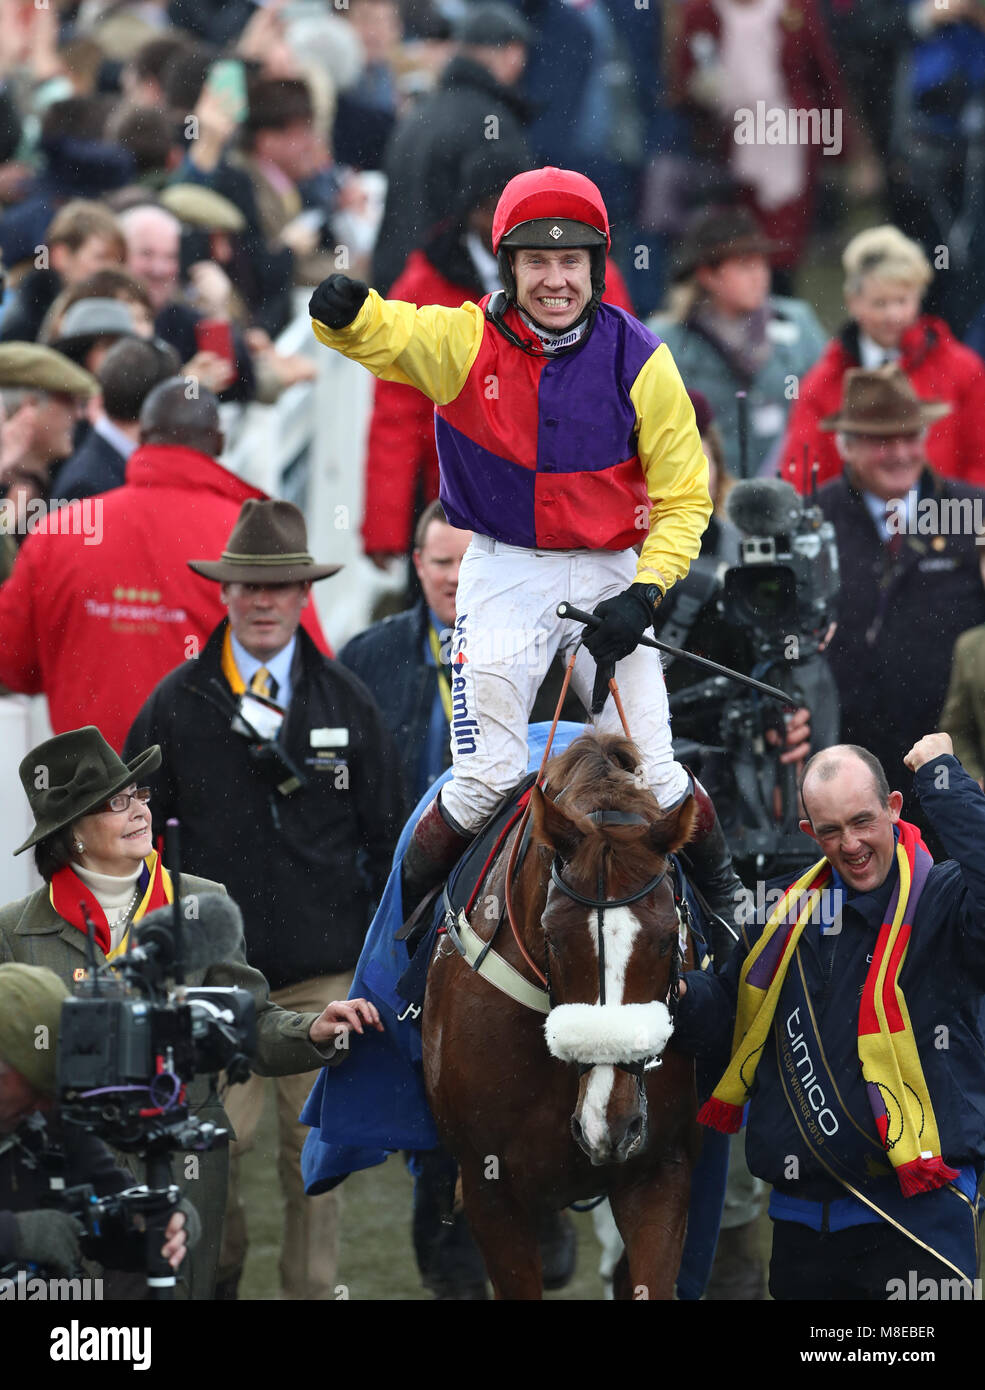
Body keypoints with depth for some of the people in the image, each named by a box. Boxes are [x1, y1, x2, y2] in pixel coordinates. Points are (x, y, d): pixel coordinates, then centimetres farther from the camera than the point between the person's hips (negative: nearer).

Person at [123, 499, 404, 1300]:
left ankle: (312, 1289, 12)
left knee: (315, 1146, 3)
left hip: (325, 966, 1)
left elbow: (386, 837, 10)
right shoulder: (178, 705, 3)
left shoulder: (348, 703, 6)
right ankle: (216, 1274, 15)